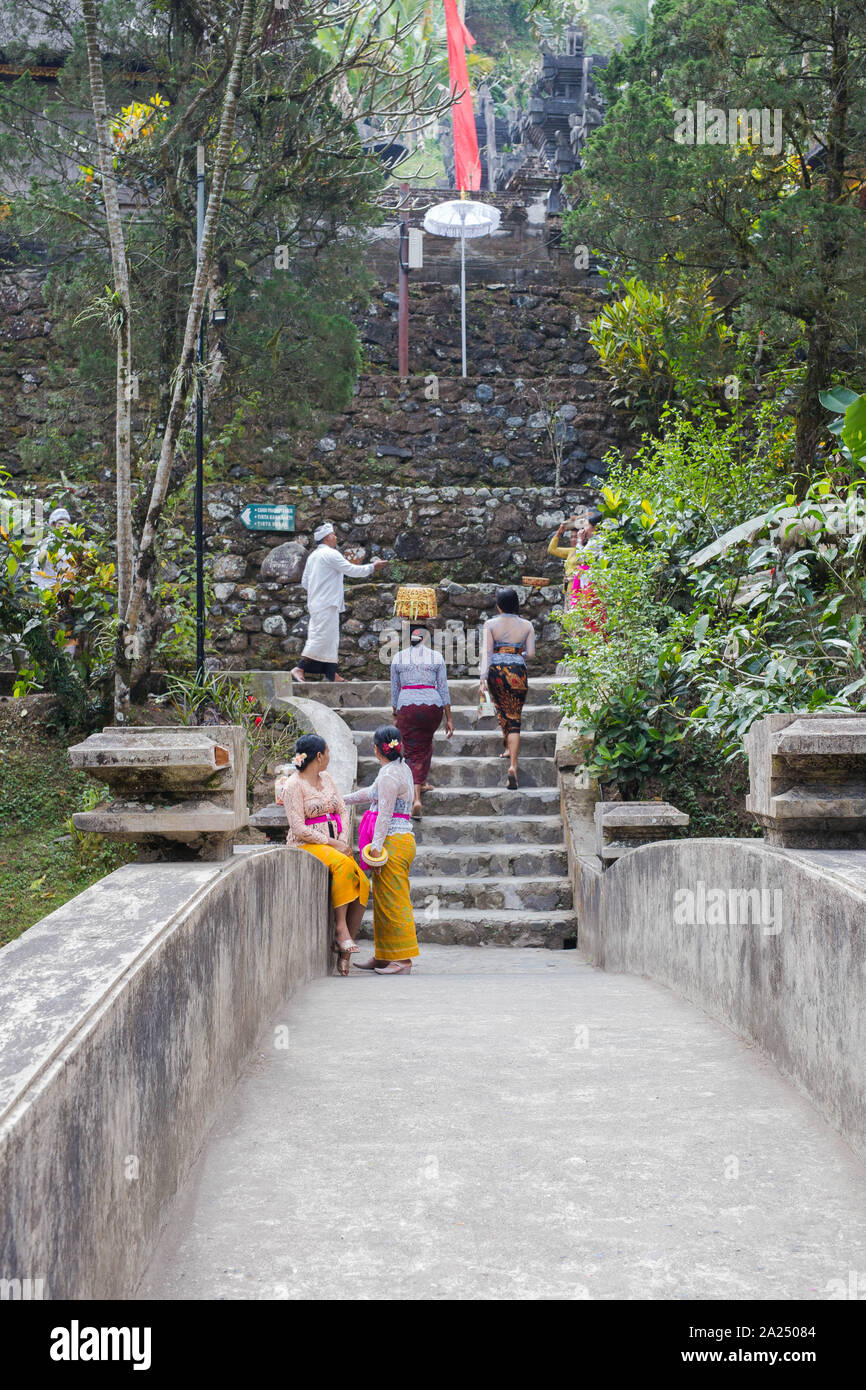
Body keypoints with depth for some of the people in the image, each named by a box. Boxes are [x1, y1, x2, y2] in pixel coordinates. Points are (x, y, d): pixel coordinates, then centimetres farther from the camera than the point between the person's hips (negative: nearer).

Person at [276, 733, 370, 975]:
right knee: (342, 864, -35)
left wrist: (344, 841, -5)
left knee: (362, 883, -17)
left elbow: (343, 811, 12)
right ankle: (340, 927, -27)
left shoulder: (326, 778, 14)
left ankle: (346, 946, -13)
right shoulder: (293, 785, -9)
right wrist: (332, 843, -16)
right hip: (306, 845, -7)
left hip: (334, 844, 7)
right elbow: (299, 829, -15)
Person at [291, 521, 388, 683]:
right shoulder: (330, 554, -11)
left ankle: (332, 674, 13)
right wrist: (372, 567, -3)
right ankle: (299, 669, -17)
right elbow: (352, 570, -13)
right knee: (322, 636, -13)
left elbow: (305, 581, 20)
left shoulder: (313, 556, 17)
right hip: (326, 604, -10)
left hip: (315, 602, 10)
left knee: (330, 639, 12)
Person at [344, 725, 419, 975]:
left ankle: (402, 960, -1)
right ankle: (382, 956, 22)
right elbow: (373, 793, 28)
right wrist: (342, 801, 35)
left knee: (393, 901, -5)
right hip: (403, 839, 10)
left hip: (392, 842, -10)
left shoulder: (389, 774, -14)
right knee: (383, 900, 15)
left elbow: (385, 815, -19)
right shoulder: (401, 768, 15)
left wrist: (376, 848, -19)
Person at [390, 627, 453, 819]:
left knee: (413, 753, 3)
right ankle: (423, 781, 36)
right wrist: (449, 718, 5)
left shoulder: (398, 658, 6)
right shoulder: (436, 657, 3)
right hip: (432, 706, 0)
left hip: (406, 707, 0)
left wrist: (395, 716, 19)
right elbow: (443, 689, 2)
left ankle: (416, 798, -11)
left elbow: (394, 690, 9)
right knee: (426, 741, 28)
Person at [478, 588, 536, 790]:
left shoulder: (490, 624, 1)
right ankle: (512, 765, -14)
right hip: (517, 670, 0)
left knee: (501, 710, 26)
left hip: (495, 670, 0)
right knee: (514, 718, -1)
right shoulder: (527, 625, 5)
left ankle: (508, 748, 37)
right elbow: (531, 653, 5)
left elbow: (486, 652, -5)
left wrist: (483, 678, -8)